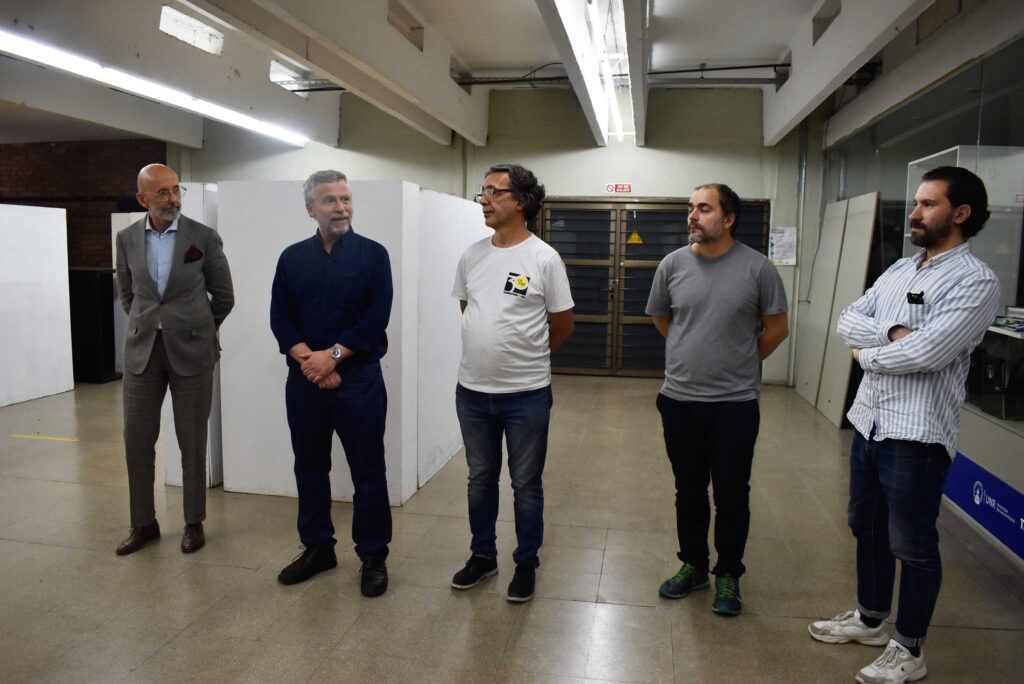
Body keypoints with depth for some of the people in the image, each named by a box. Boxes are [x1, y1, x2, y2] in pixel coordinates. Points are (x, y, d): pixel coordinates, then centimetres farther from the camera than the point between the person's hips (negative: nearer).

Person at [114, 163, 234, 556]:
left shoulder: (205, 237, -5)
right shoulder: (127, 239, 4)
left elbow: (223, 296, 3)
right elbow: (126, 294, 18)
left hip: (190, 351, -3)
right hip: (142, 350, 3)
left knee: (192, 442, 5)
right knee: (137, 440, 6)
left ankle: (194, 523, 18)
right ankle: (143, 523, 21)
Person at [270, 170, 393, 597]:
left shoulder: (372, 254, -1)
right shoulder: (292, 258, 8)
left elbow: (377, 317, -9)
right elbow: (280, 318, 1)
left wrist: (333, 355, -16)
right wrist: (310, 361, -13)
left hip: (359, 379, -3)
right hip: (304, 380, 4)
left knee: (368, 471, 2)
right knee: (309, 467, 13)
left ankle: (373, 557, 16)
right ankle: (317, 548, 30)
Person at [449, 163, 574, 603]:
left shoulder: (544, 258, -10)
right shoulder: (472, 255, 4)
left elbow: (562, 324, -2)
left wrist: (527, 356, 9)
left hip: (526, 395, -4)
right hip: (472, 391, 5)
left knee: (526, 485, 11)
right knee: (480, 480, 18)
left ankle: (526, 563, 29)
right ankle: (483, 555, 37)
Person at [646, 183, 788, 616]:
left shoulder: (757, 267, -8)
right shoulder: (673, 264, -1)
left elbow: (776, 328, 3)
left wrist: (741, 361, 9)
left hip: (735, 404, -2)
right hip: (680, 400, 3)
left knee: (731, 495, 9)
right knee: (689, 491, 16)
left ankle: (728, 575, 28)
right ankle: (693, 566, 34)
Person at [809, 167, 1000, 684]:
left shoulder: (975, 282, -12)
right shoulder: (899, 270, 12)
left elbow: (924, 354, -24)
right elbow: (847, 320, 3)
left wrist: (866, 353, -6)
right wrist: (893, 333, -15)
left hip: (917, 435, -8)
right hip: (868, 421, 8)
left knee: (912, 545, 7)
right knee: (867, 528, 20)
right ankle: (870, 618, 40)